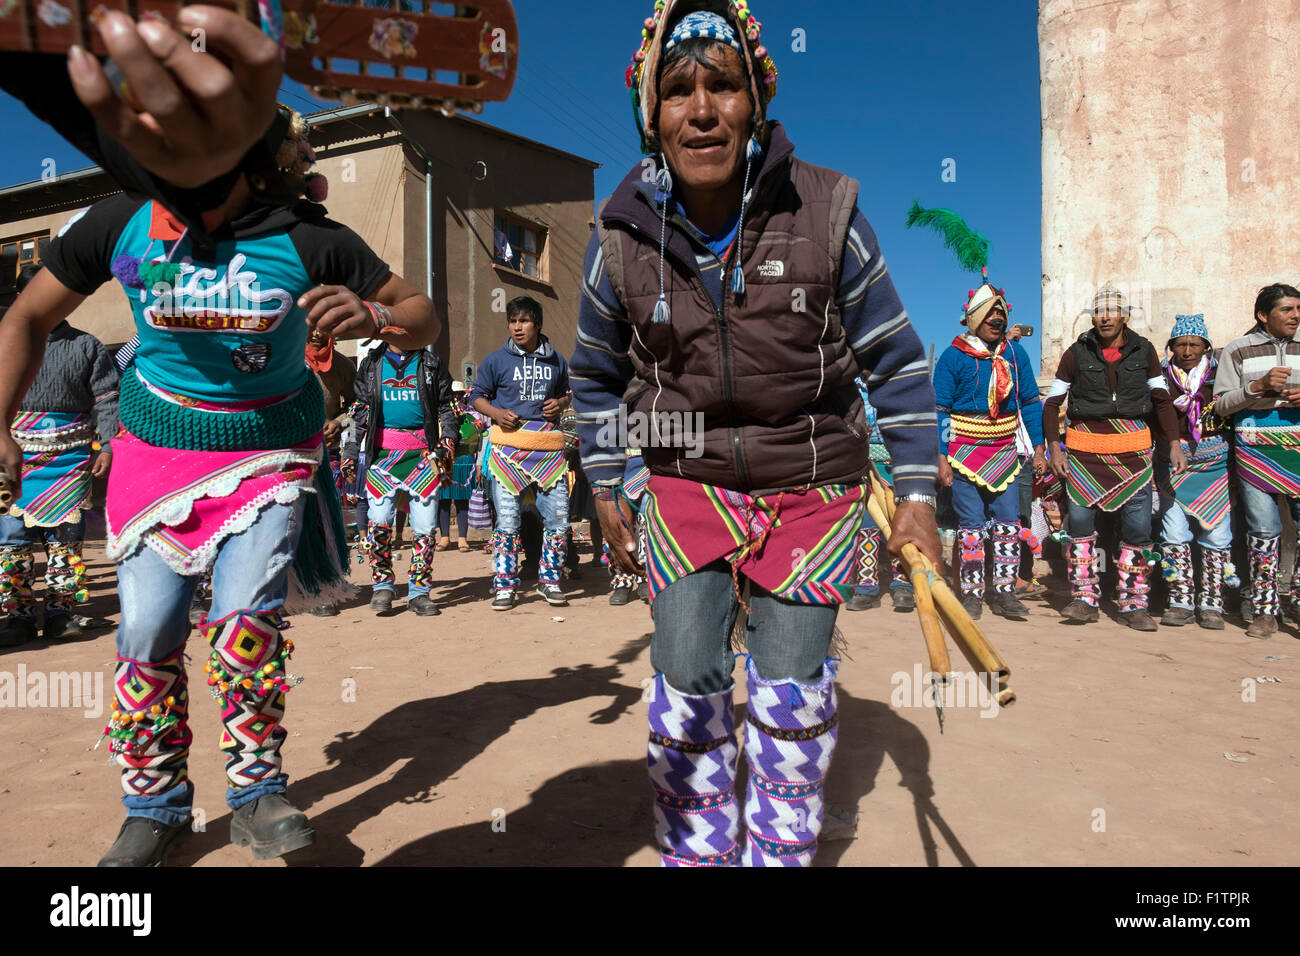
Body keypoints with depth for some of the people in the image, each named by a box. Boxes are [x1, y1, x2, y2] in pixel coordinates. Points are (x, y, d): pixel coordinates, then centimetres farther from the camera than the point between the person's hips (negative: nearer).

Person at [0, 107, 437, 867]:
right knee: (148, 632, -1)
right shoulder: (121, 224, -9)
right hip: (157, 451, 2)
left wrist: (369, 317, -31)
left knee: (246, 619, -17)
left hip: (271, 454, -2)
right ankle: (156, 806, 22)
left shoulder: (305, 239, -16)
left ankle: (257, 792, 7)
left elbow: (424, 318, -9)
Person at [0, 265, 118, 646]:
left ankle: (60, 611, 14)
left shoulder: (86, 347, 6)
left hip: (71, 459, -1)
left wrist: (107, 446, -3)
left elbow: (106, 400, 5)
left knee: (65, 535, 4)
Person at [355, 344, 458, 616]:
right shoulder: (371, 364, 14)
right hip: (383, 452, 0)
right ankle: (382, 586, 9)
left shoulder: (431, 363, 13)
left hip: (424, 452, 0)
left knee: (425, 526, -3)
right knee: (379, 521, -9)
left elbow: (446, 407, 14)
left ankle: (419, 591, 8)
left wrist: (446, 444, 2)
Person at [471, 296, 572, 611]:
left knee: (558, 516, 1)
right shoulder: (496, 360, 5)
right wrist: (496, 413, -9)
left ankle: (550, 580, 17)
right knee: (507, 518, -2)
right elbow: (478, 395, 10)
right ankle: (505, 585, 10)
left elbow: (566, 392, 25)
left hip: (549, 444, 2)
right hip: (508, 444, -2)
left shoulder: (556, 360, 12)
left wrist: (560, 403, 2)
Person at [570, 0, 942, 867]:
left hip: (812, 492, -1)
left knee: (793, 706, 7)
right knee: (688, 693, 5)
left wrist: (918, 491, -7)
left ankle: (782, 851, 32)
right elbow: (597, 373, 9)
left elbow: (897, 361, -3)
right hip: (687, 489, 2)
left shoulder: (826, 213, -12)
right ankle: (696, 851, 30)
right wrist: (604, 486, 9)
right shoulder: (624, 237, -7)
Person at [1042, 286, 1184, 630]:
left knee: (1138, 526, -1)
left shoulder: (1144, 351, 6)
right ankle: (1085, 599, 7)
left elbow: (1162, 400, 10)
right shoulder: (1077, 353, 2)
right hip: (1084, 447, -1)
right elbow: (1052, 403, 4)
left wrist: (1174, 444, 0)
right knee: (1079, 521, -4)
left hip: (1133, 448, 1)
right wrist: (1054, 448, -5)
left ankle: (1134, 605, 9)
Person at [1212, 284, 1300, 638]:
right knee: (1263, 531, 0)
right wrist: (1258, 387, -15)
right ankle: (1265, 612, 9)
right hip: (1256, 451, -2)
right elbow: (1221, 404, 0)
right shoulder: (1238, 350, 5)